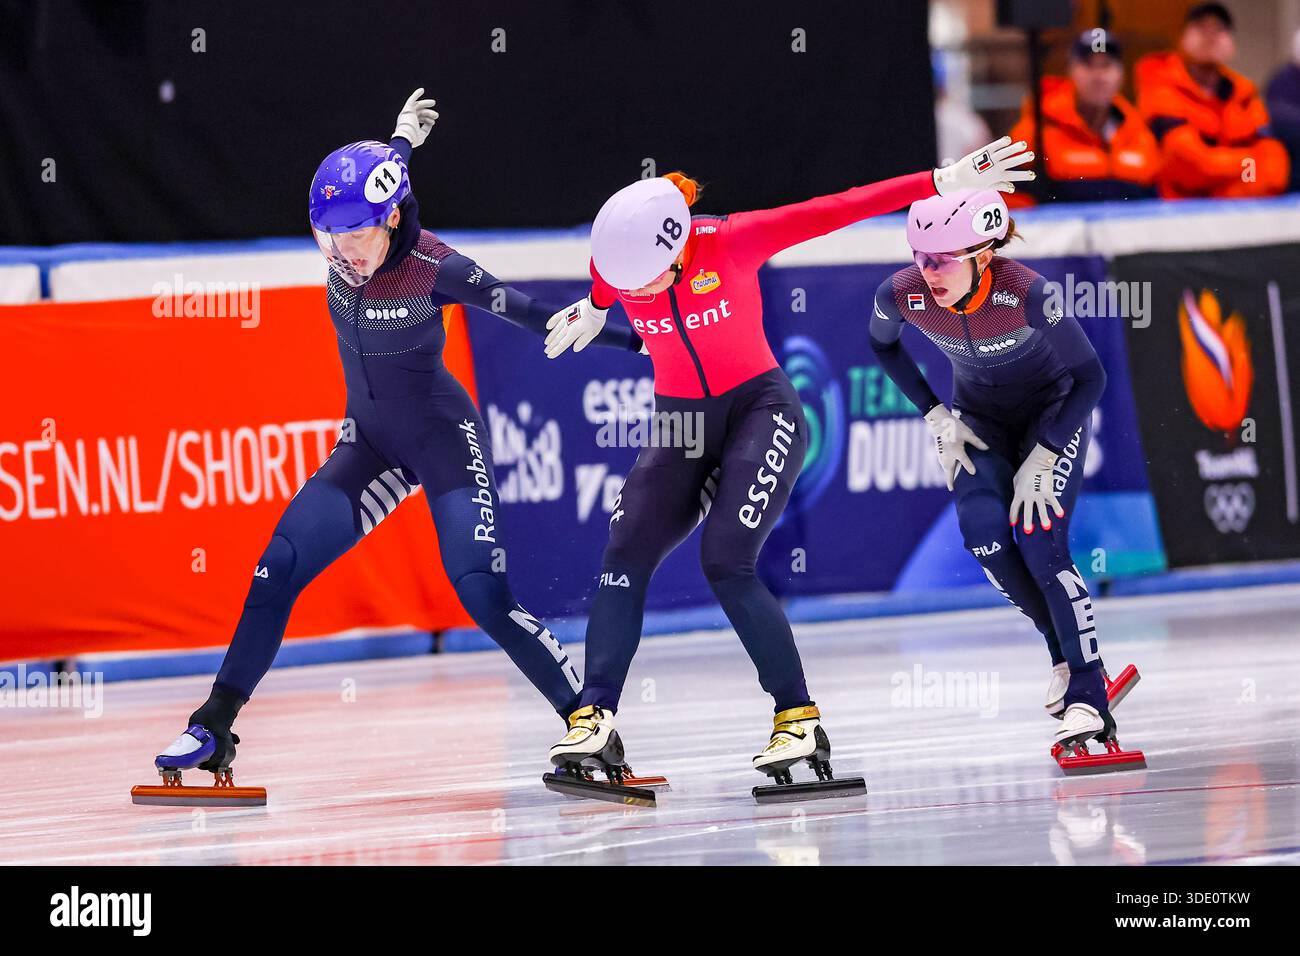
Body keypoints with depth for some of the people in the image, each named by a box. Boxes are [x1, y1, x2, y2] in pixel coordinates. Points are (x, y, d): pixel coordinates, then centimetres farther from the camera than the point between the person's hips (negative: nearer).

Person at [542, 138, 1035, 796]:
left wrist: (943, 181, -22)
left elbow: (839, 210, -20)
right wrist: (594, 311, 40)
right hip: (679, 422, 4)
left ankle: (799, 717, -15)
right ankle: (595, 720, -20)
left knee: (726, 563, -22)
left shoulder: (730, 242, -21)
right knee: (625, 555, -17)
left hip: (760, 409, -4)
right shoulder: (613, 266, -10)